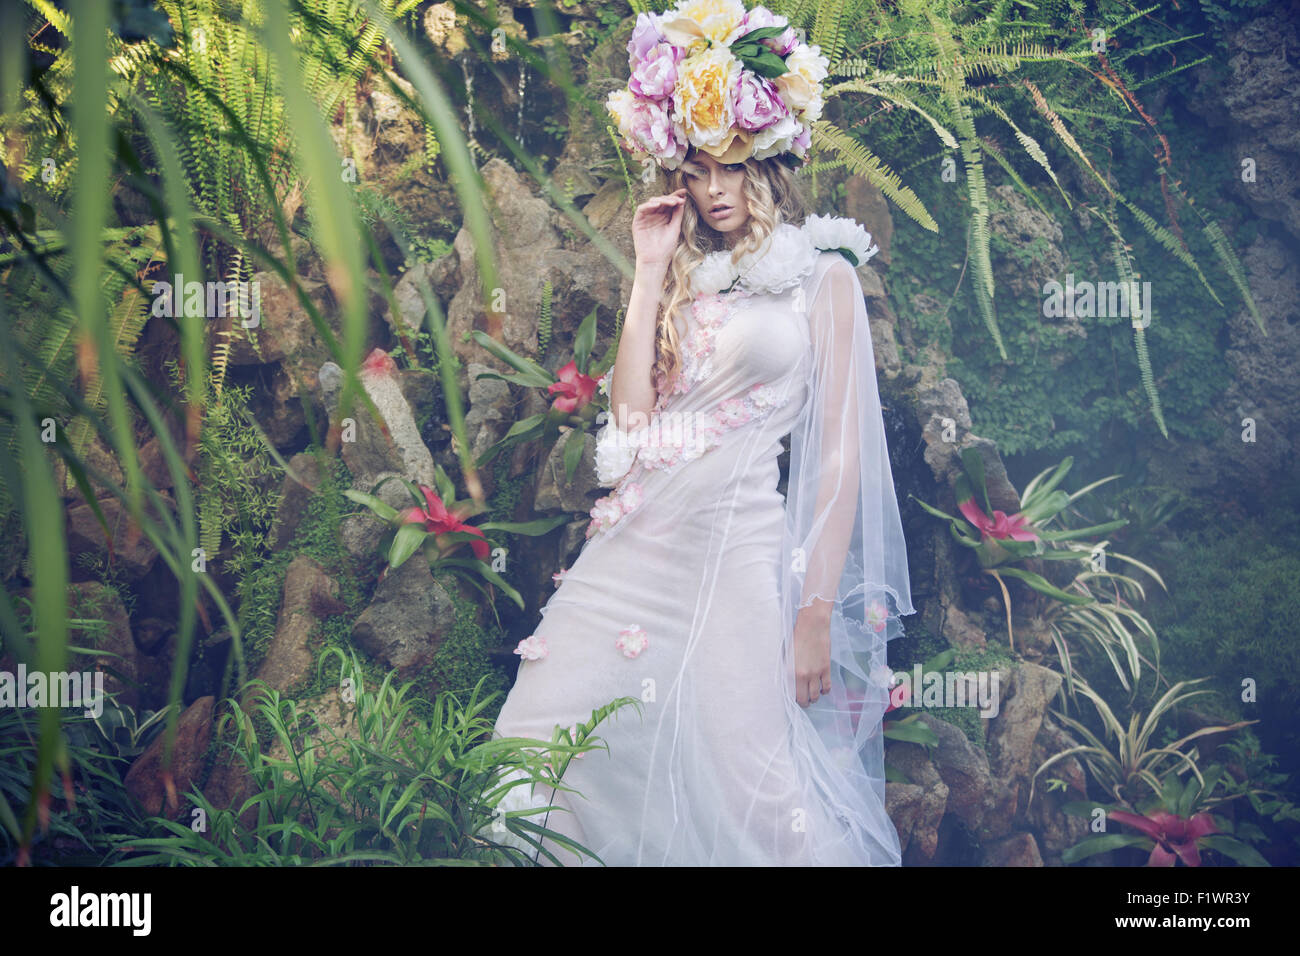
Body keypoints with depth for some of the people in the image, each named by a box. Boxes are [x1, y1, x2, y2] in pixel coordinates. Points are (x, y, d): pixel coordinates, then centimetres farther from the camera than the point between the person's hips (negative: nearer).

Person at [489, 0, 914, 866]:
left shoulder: (823, 278, 5)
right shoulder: (682, 281, 18)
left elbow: (841, 457, -1)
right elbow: (631, 413, 3)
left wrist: (818, 614, -8)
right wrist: (652, 273, 3)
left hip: (737, 545, -5)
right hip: (633, 543, 5)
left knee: (748, 794, -8)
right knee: (539, 758, 2)